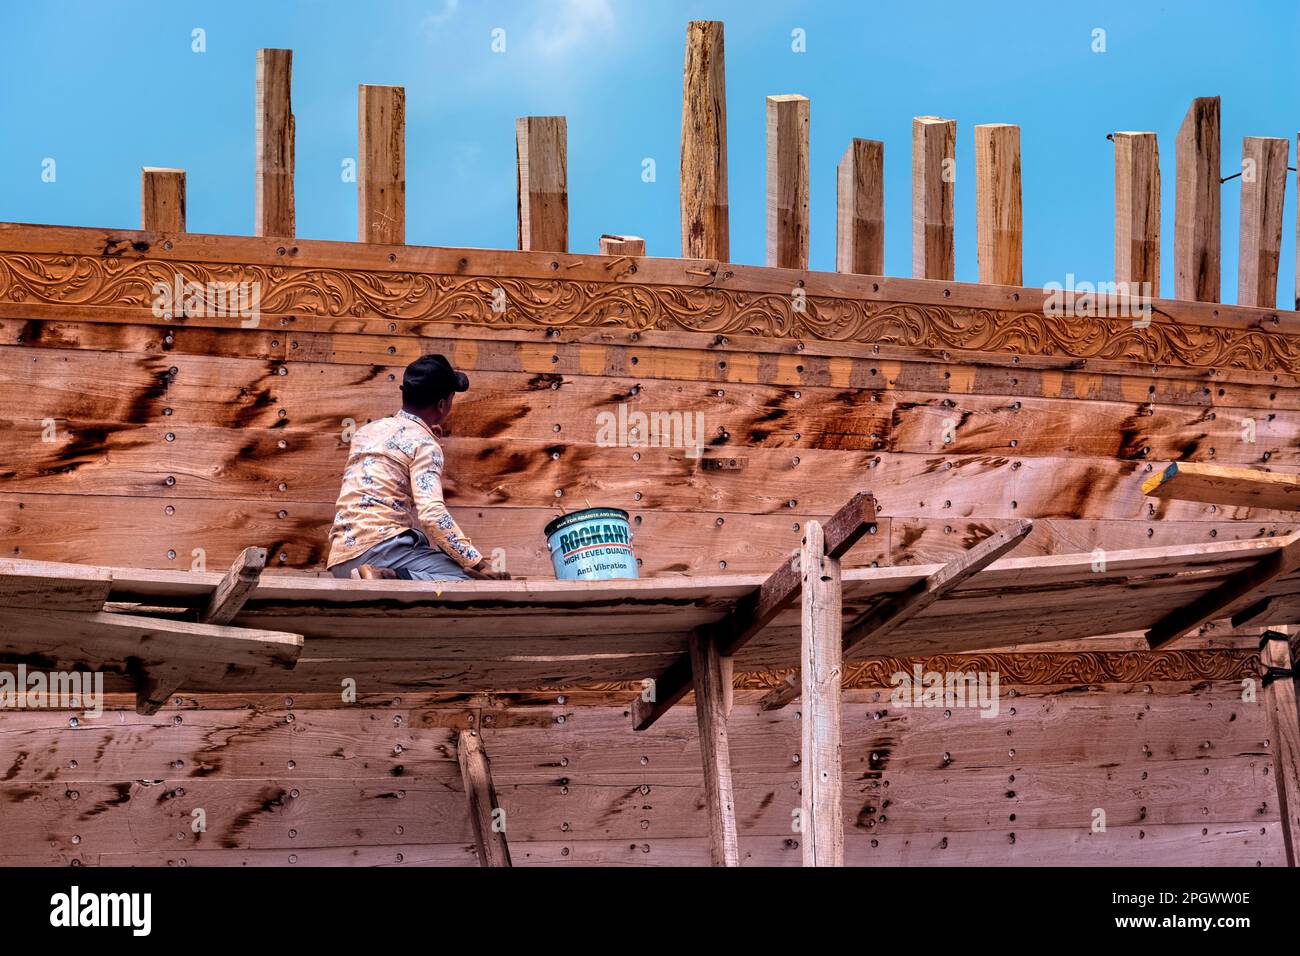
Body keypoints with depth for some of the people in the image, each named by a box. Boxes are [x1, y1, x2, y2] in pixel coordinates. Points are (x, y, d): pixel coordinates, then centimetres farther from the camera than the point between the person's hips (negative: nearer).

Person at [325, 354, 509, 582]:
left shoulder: (367, 430, 20)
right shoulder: (425, 444, -3)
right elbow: (432, 514, -18)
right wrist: (480, 565, -19)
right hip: (379, 548, -8)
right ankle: (389, 578, -30)